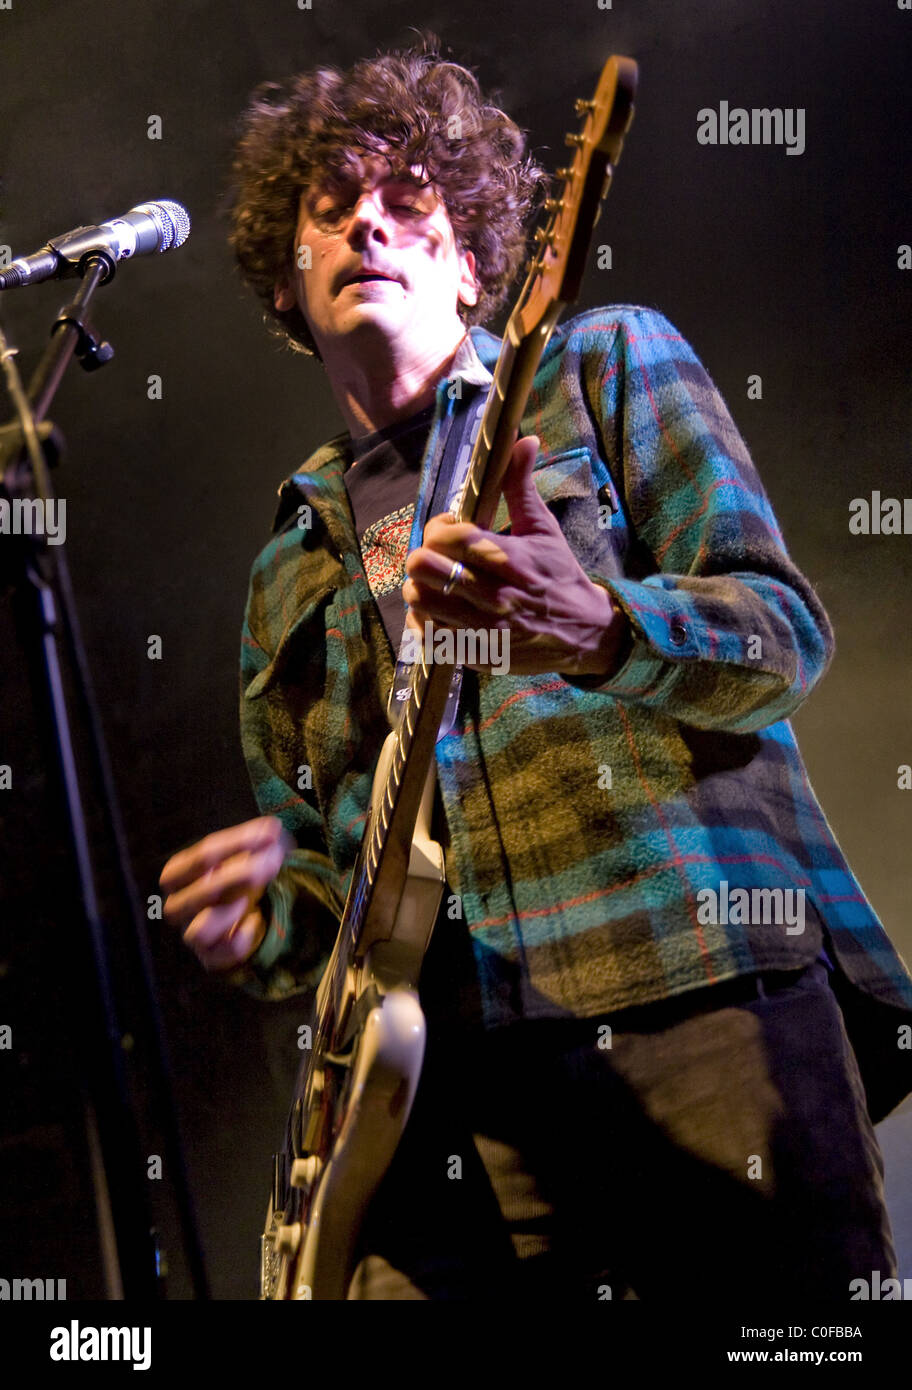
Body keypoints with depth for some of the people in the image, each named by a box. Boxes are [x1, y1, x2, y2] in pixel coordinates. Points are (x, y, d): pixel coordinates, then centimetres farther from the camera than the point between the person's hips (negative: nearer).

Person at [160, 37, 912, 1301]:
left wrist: (601, 630, -22)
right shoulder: (292, 568, 24)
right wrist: (268, 925, 3)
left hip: (706, 1002, -3)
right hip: (452, 1082, 4)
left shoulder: (610, 365, 12)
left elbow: (787, 629, -1)